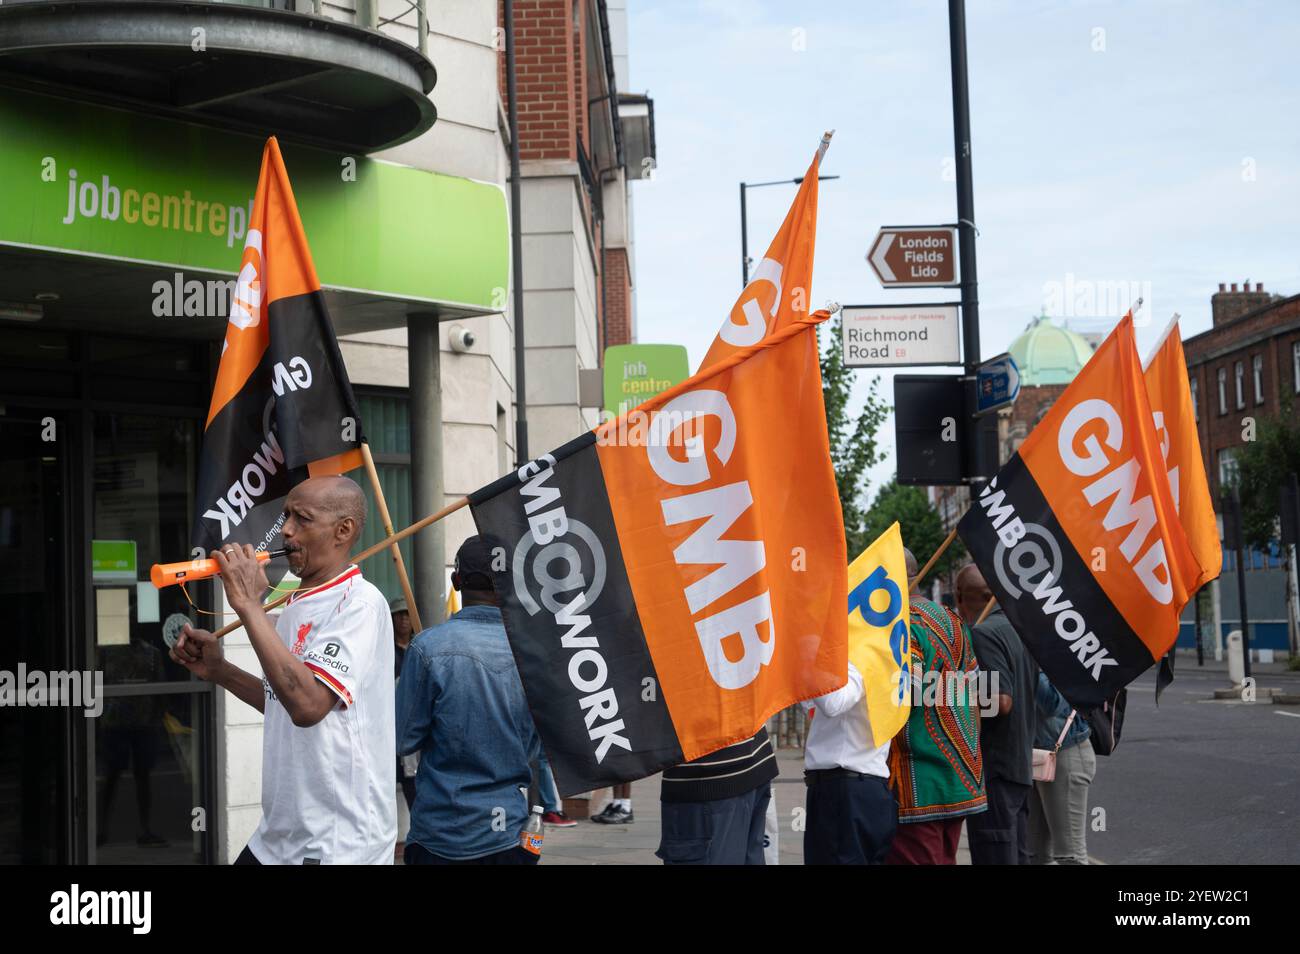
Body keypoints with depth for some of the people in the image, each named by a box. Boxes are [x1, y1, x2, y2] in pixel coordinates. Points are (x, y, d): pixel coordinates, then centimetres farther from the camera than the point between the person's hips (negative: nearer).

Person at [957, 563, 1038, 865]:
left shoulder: (984, 633, -16)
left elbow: (1001, 701, -24)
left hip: (993, 769, -9)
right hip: (1021, 765, 9)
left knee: (993, 855, -6)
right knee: (1017, 855, 15)